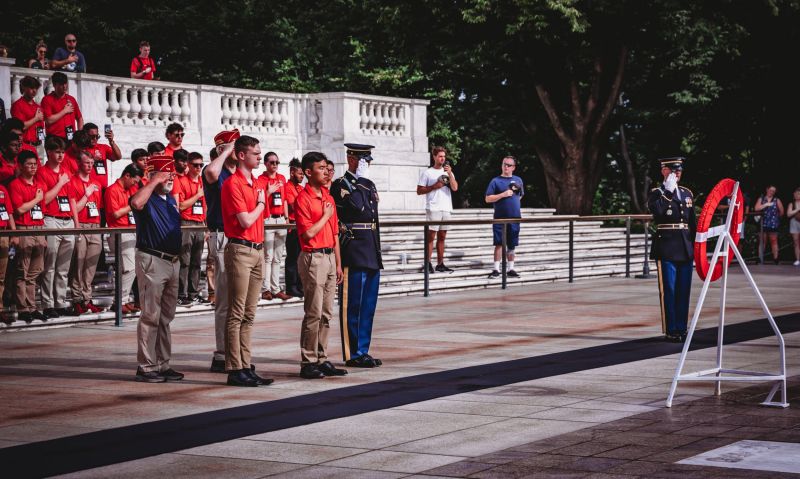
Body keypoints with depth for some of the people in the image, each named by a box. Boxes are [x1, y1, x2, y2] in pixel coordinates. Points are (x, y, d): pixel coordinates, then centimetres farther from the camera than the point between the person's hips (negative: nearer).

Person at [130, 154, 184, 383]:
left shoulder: (171, 200, 17)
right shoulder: (147, 198, -9)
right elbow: (136, 203, -34)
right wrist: (154, 182, -25)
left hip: (172, 261, 8)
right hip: (152, 260, -8)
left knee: (166, 317, 12)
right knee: (150, 316, -7)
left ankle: (163, 364, 18)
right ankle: (145, 366, -3)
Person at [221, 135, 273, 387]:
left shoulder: (258, 183, 16)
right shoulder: (232, 184, -10)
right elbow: (246, 220, -18)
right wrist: (260, 203, 0)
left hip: (257, 250, 8)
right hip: (240, 250, -8)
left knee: (249, 314, 9)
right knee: (236, 314, -6)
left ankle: (246, 366, 12)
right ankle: (234, 369, -4)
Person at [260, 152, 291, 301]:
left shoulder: (282, 178, 14)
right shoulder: (261, 180, -3)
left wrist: (287, 217, 16)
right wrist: (269, 192, -19)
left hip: (281, 219, 6)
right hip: (267, 220, -6)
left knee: (278, 257, 7)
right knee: (267, 257, -8)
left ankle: (276, 288, 11)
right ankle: (265, 289, -6)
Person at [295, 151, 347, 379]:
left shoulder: (329, 198, 15)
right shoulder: (303, 199, -10)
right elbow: (308, 233, -18)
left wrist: (338, 264, 16)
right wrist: (325, 215, -7)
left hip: (330, 257, 8)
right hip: (313, 258, -8)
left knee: (326, 314, 9)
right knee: (313, 314, -6)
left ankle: (322, 360, 15)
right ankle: (308, 363, -1)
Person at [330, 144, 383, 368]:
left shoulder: (369, 185, 18)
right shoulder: (340, 185, -7)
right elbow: (358, 207, -23)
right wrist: (361, 181, -13)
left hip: (372, 254, 8)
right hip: (354, 253, -8)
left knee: (368, 305, 10)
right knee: (353, 305, -4)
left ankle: (363, 351, 16)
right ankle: (353, 354, 1)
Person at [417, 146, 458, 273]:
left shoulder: (448, 172, 14)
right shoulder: (427, 173, 2)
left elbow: (455, 188, 0)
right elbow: (419, 191, -2)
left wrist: (450, 174, -12)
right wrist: (434, 186, -12)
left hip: (446, 209, 5)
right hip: (433, 209, -5)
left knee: (442, 237, 7)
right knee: (431, 236, -6)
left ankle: (440, 264, 10)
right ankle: (427, 264, -5)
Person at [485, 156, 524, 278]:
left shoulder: (518, 180, 11)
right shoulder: (496, 181, -1)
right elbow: (488, 199, -7)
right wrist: (503, 195, -15)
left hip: (514, 217, 4)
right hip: (500, 218, -3)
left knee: (512, 245, 8)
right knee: (499, 244, -5)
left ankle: (511, 269, 16)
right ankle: (496, 269, -1)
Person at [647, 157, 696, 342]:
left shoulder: (687, 193, 16)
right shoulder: (657, 193, 0)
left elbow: (693, 222, 19)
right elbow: (656, 211, -22)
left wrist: (696, 245, 14)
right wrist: (667, 190, -19)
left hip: (686, 249, 5)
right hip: (667, 248, -5)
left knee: (684, 291, 6)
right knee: (668, 291, -3)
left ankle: (681, 329, 13)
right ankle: (671, 331, 2)